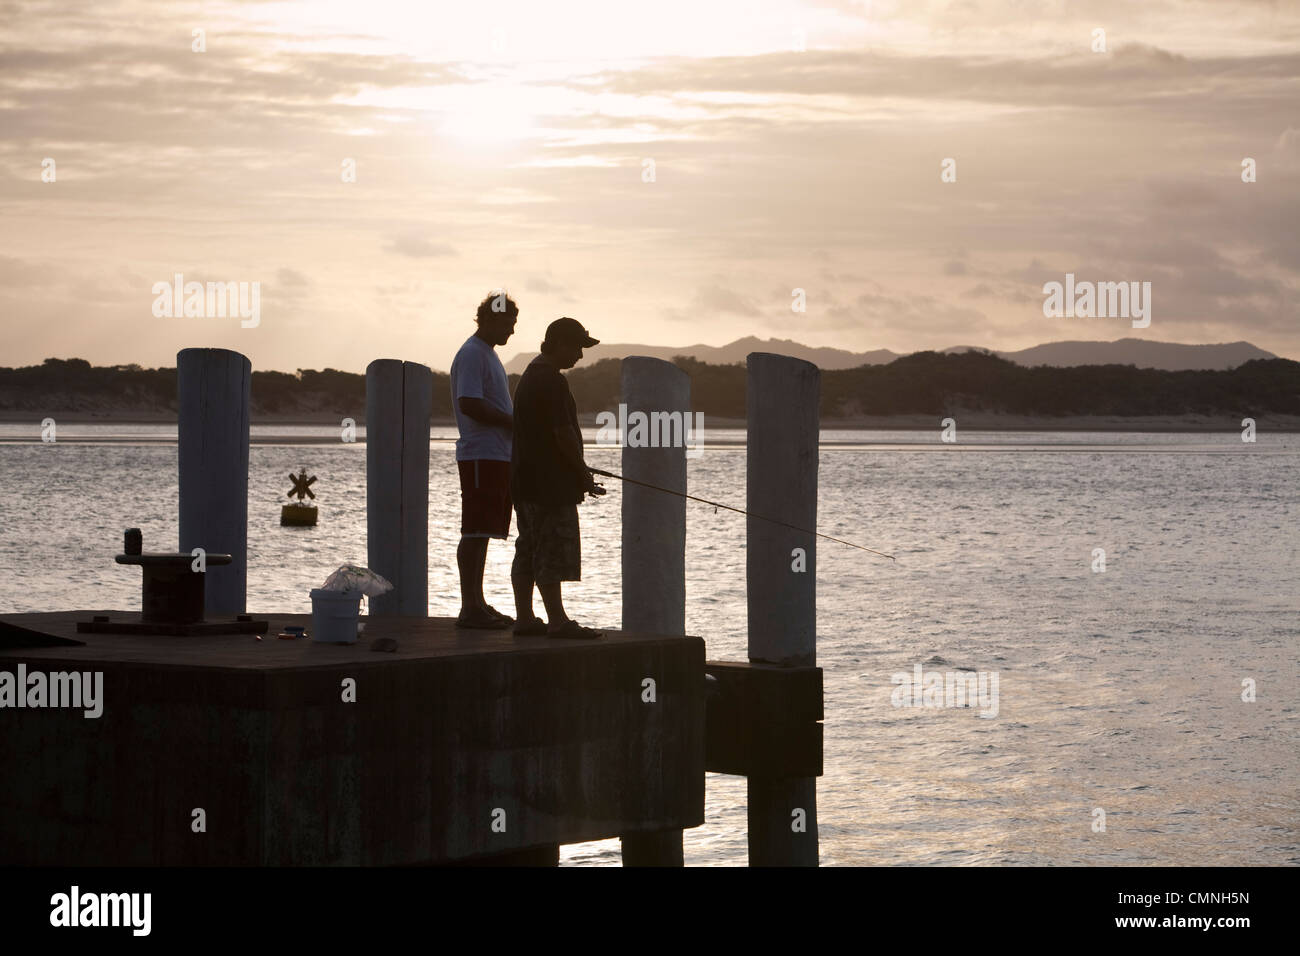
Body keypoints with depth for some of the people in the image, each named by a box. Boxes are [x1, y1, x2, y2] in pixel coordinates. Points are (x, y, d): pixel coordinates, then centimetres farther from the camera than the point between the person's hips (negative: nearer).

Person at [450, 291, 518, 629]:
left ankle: (477, 604, 17)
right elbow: (469, 404, -21)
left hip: (497, 455, 10)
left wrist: (516, 422, 12)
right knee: (475, 532, -10)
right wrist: (512, 421, -15)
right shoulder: (472, 354, -11)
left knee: (482, 533, 12)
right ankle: (470, 608, -10)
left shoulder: (488, 354, 20)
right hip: (480, 457, -10)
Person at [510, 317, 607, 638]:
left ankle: (525, 618, 13)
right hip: (548, 484, -11)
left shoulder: (531, 374, 17)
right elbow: (563, 433, -19)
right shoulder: (551, 381, -16)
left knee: (528, 551, 11)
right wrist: (584, 474, -9)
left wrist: (580, 473, 24)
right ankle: (557, 621, -10)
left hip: (526, 479, 11)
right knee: (552, 553, -10)